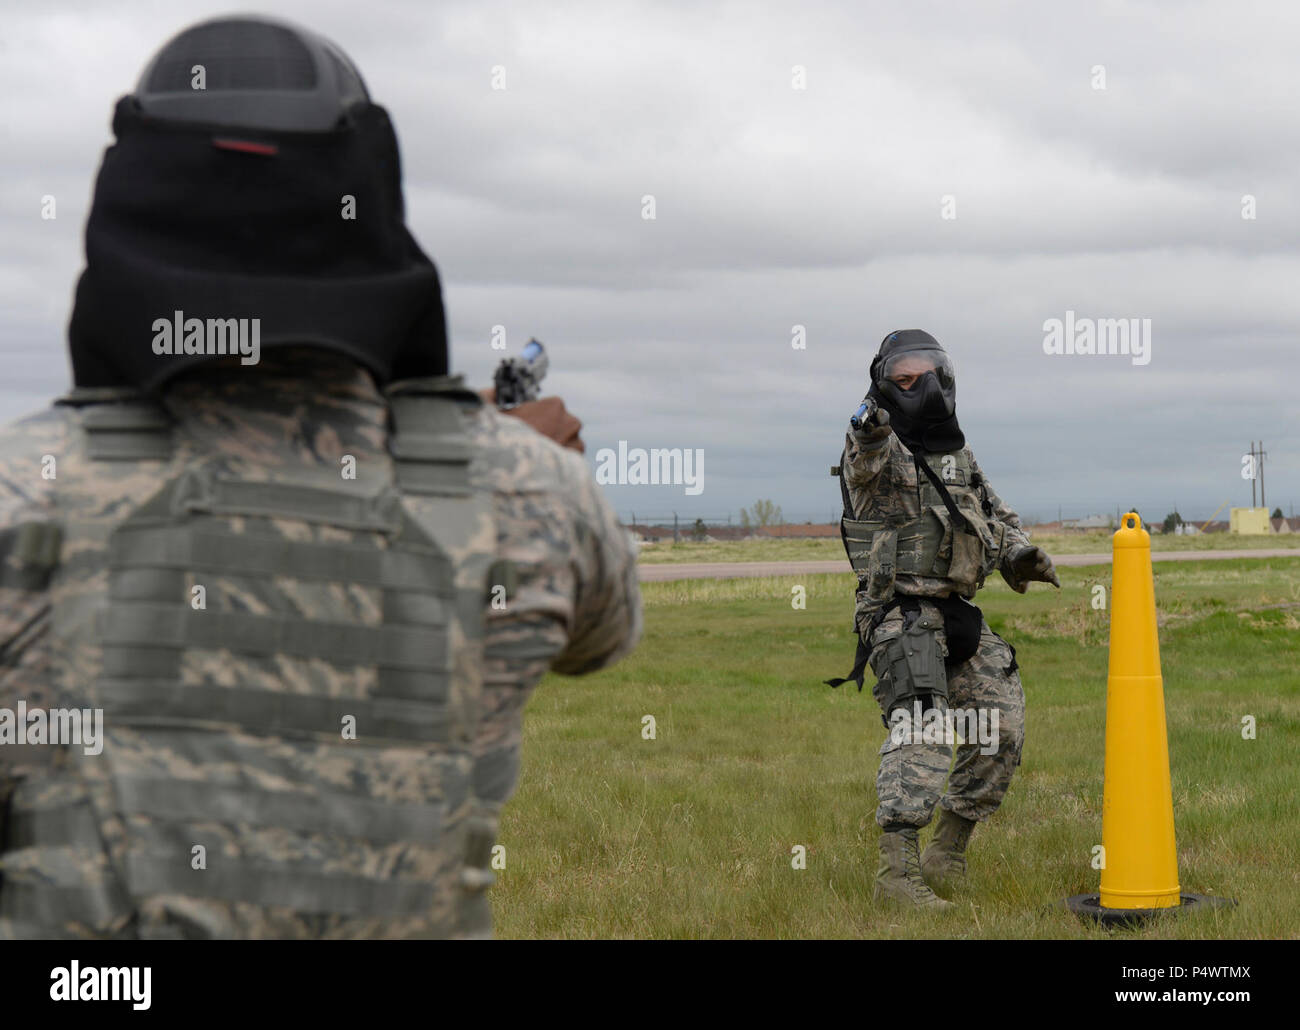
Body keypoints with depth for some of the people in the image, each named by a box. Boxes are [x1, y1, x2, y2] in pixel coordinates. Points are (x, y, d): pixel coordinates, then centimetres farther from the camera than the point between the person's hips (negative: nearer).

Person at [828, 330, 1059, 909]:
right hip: (900, 616, -8)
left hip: (958, 617, 8)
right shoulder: (877, 448, -6)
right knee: (918, 729, -22)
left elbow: (998, 520, 26)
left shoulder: (960, 458, 18)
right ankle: (897, 871, -29)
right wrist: (870, 430, -56)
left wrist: (1020, 555, 3)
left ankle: (948, 854, 21)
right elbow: (866, 464, -31)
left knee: (1002, 728, 7)